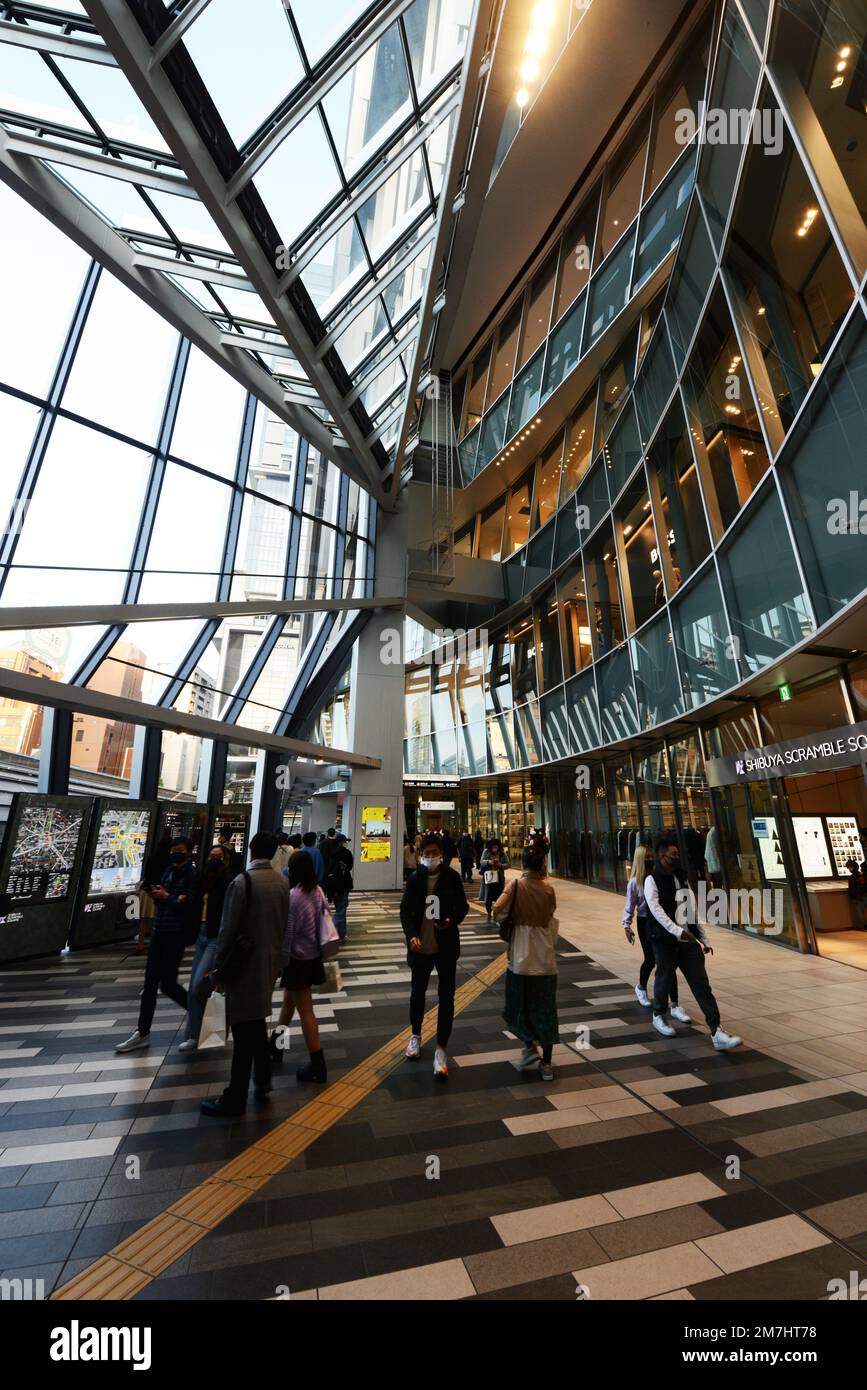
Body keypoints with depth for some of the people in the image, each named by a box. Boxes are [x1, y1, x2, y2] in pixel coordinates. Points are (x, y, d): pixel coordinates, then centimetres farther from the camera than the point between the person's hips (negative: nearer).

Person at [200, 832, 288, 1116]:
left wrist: (217, 968, -6)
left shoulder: (242, 882, -19)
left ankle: (235, 1098, 20)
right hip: (271, 962, 6)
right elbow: (284, 924, 5)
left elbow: (228, 929, -16)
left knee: (244, 1030, 6)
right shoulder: (283, 882, -1)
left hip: (245, 965, -6)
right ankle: (263, 1083, 36)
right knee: (257, 1023, 23)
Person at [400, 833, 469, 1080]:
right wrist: (411, 935, -17)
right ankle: (415, 1035, 45)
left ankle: (441, 1050, 20)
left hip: (446, 946, -2)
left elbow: (462, 906, -2)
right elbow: (405, 909, -3)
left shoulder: (452, 877, -10)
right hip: (421, 946, 2)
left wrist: (452, 920, -21)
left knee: (446, 997, 4)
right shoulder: (415, 878, -7)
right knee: (417, 992, 20)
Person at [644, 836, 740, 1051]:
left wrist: (704, 939, 13)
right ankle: (659, 1016, 35)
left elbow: (693, 911, 15)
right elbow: (656, 909, -23)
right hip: (665, 940, -5)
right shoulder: (652, 880, -11)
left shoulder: (681, 879, 11)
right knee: (664, 979, 11)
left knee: (702, 984, -1)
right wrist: (677, 930, -34)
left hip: (688, 939, 5)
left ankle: (717, 1032, 1)